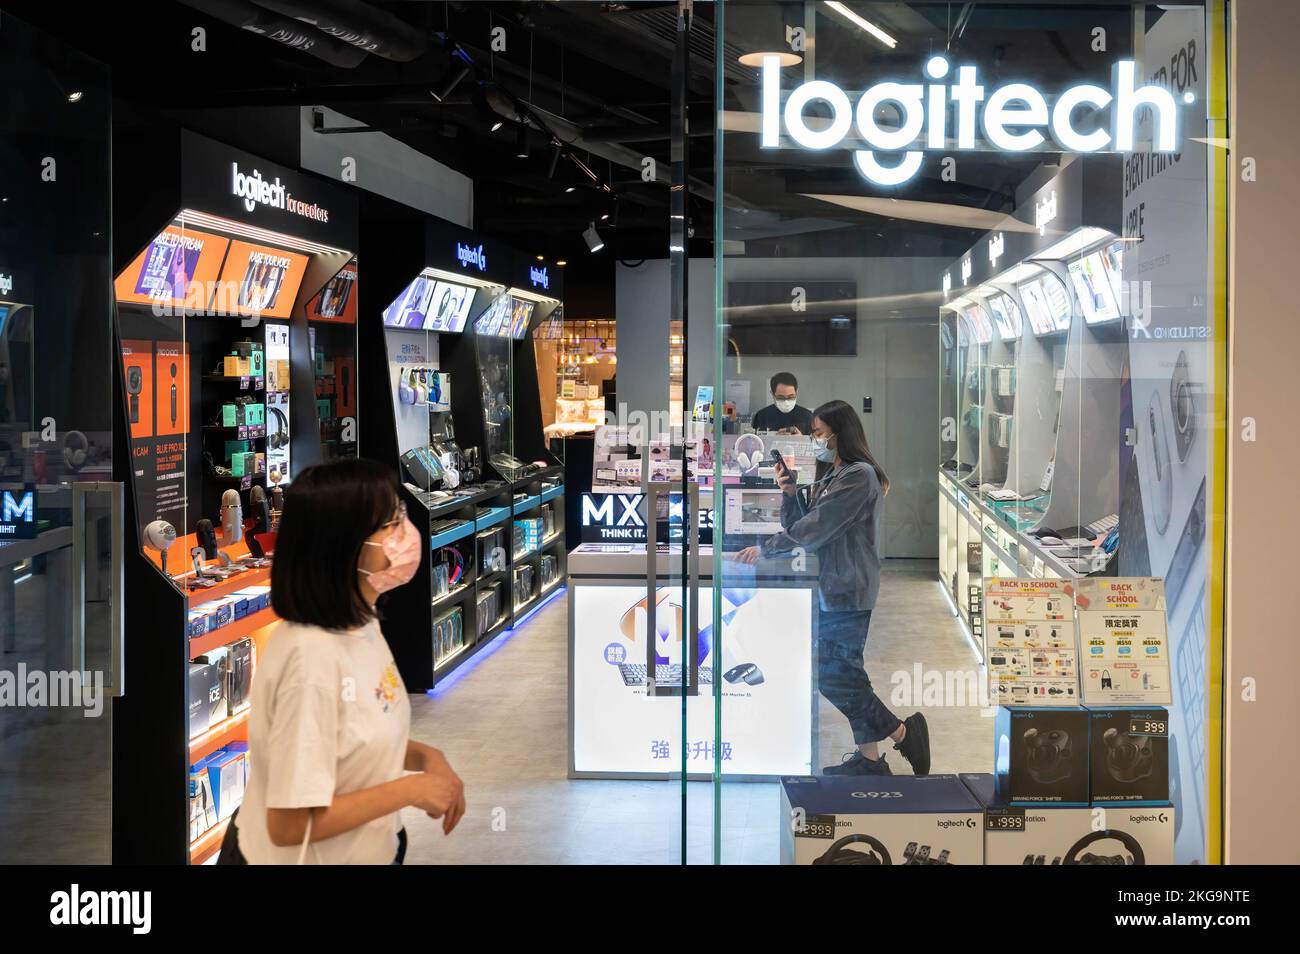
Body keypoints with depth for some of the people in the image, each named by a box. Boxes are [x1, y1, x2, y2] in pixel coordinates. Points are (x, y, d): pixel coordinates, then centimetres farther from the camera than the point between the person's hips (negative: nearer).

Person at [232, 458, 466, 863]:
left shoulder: (360, 624, -3)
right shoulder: (311, 658, -29)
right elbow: (290, 825, -27)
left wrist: (427, 756, -6)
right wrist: (411, 789, -20)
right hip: (313, 856, -7)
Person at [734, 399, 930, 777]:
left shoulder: (859, 476, -13)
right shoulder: (827, 477, 15)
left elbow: (816, 529, -18)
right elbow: (799, 525, 15)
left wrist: (765, 549, -15)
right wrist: (791, 493, -2)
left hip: (848, 591, -9)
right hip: (830, 589, 9)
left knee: (835, 676, -7)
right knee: (845, 674, 10)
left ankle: (901, 732, 6)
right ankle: (869, 759, 16)